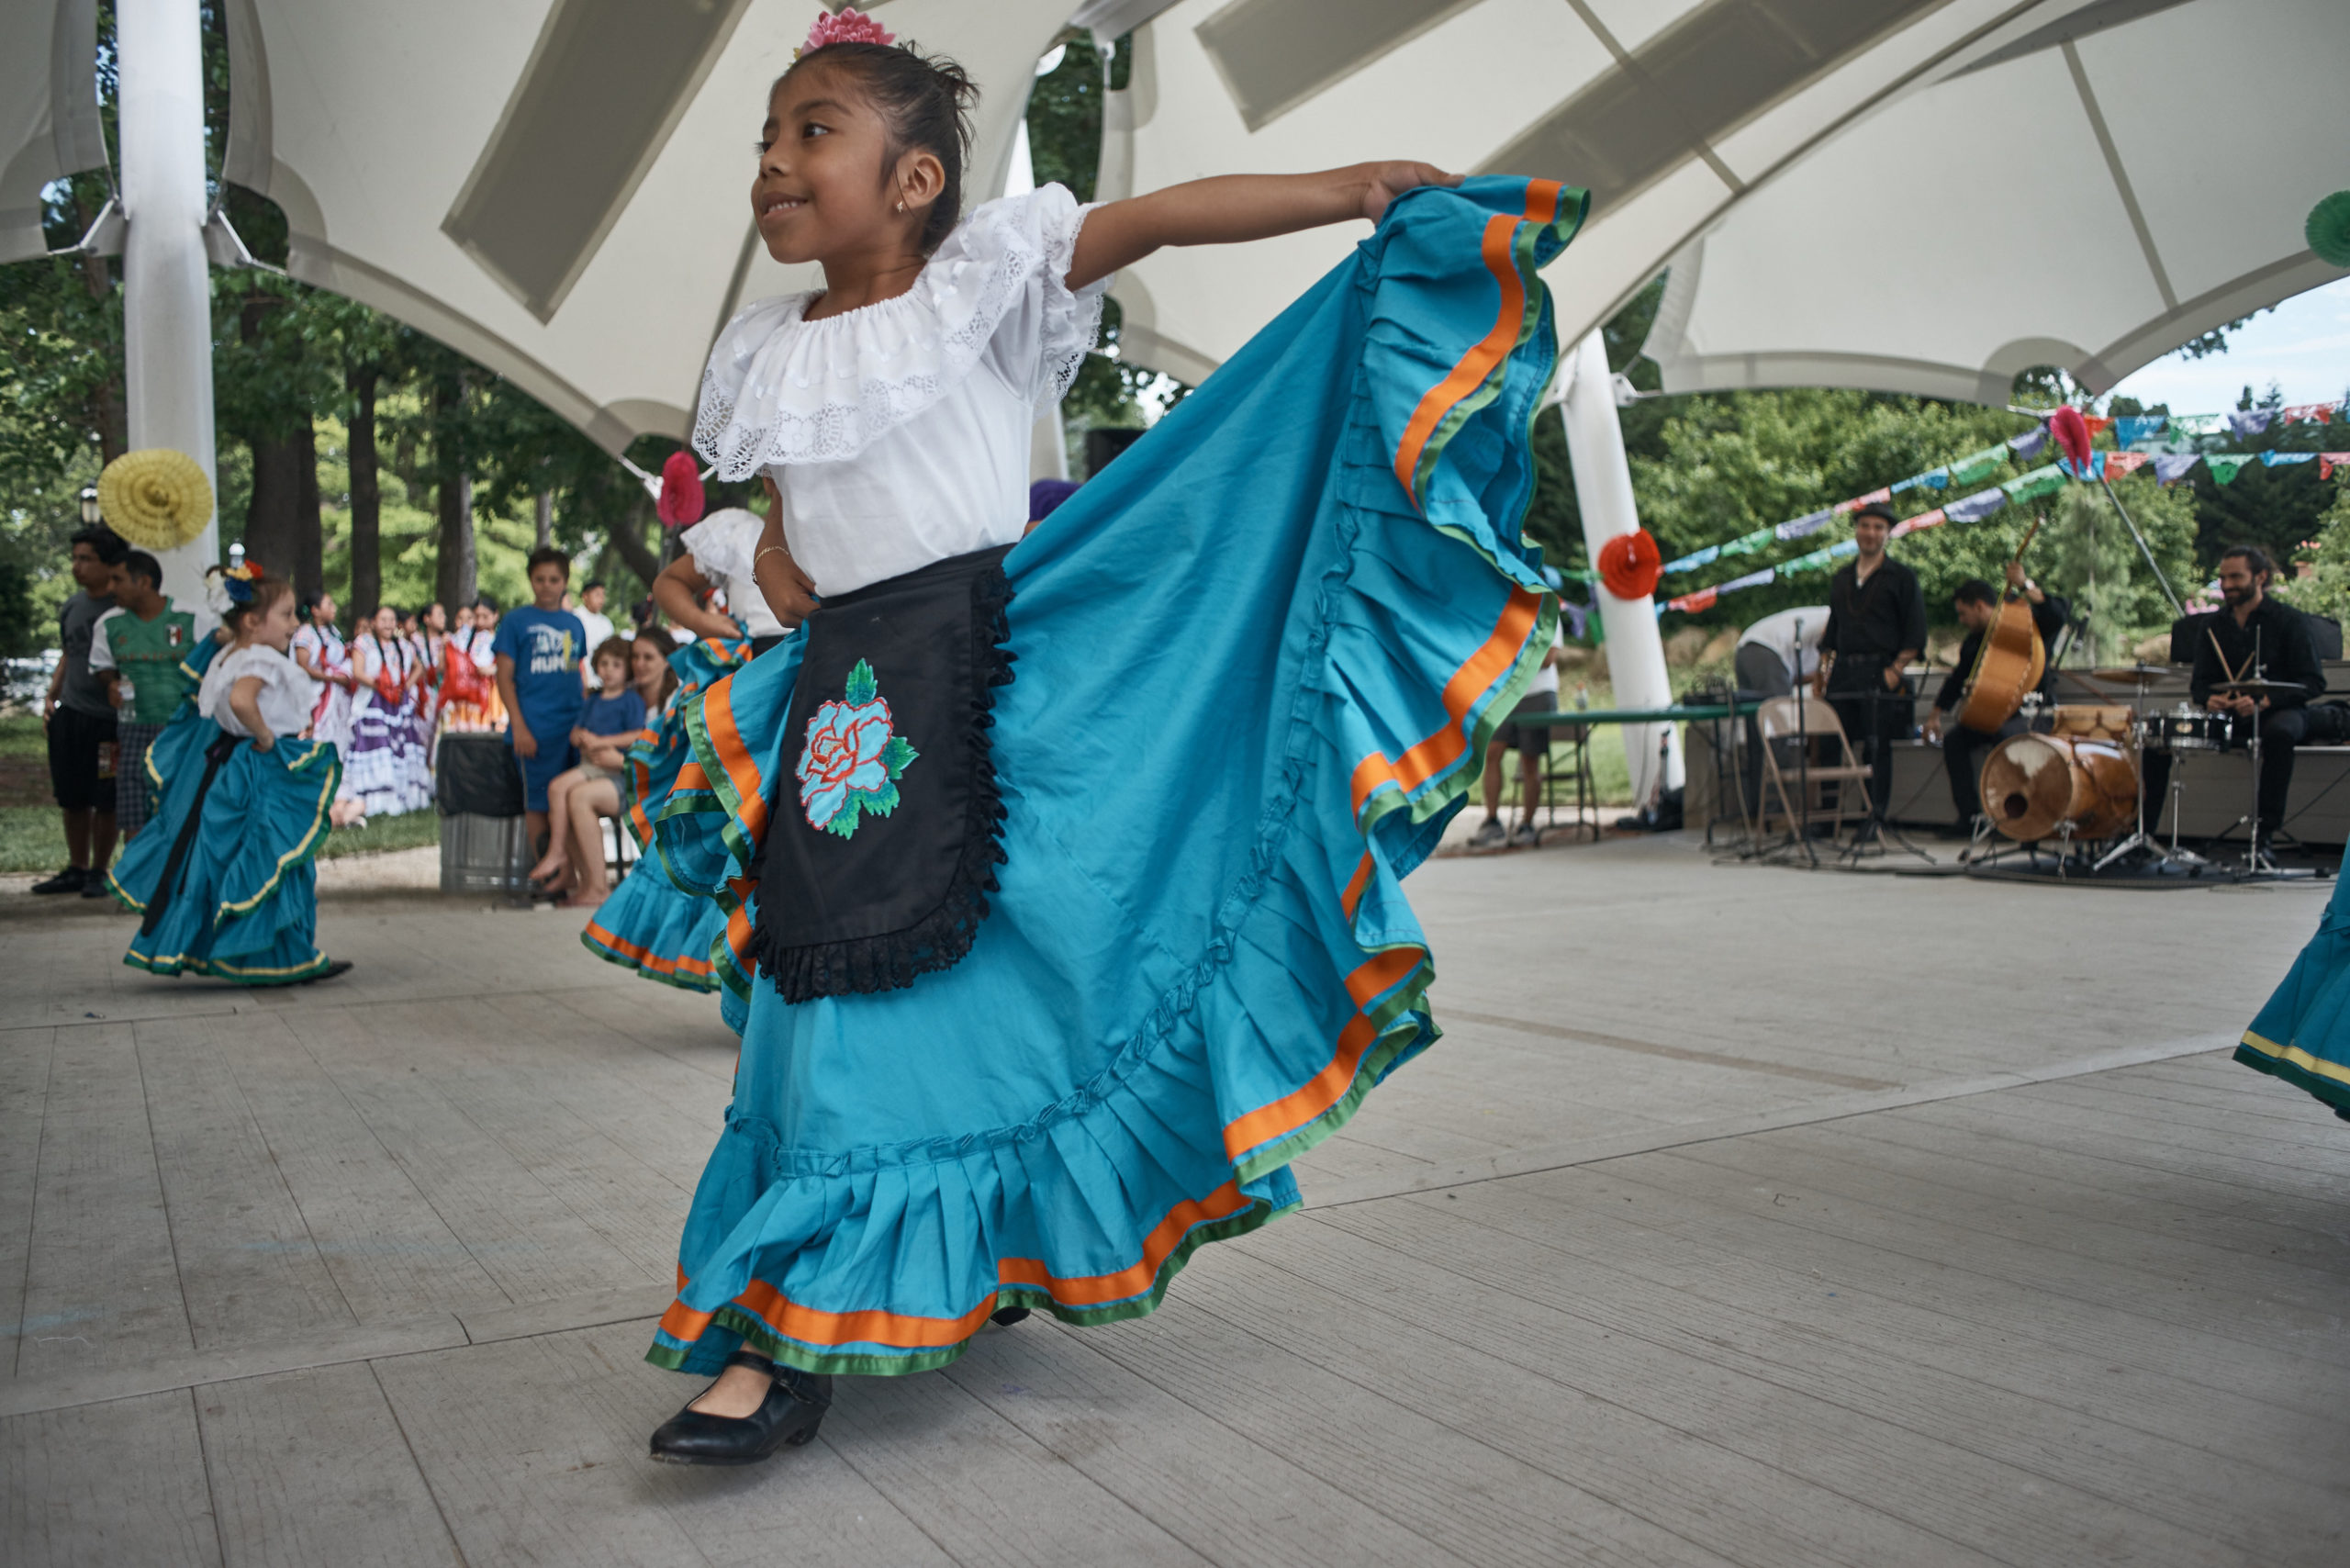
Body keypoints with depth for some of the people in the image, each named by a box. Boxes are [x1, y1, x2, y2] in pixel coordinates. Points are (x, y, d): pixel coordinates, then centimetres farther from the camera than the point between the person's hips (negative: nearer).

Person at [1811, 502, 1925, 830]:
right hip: (1843, 673, 4)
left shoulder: (1902, 578, 4)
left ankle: (1876, 817, 2)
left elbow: (1915, 635, 0)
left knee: (1878, 748, -4)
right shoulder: (1840, 580, 19)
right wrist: (1822, 669, 11)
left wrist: (1896, 670, -11)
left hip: (1881, 673, -4)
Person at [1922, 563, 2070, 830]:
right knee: (1953, 738, -15)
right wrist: (1935, 715, 18)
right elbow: (1957, 679, 23)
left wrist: (2025, 586, -34)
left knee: (2005, 735, -36)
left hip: (2032, 712, -7)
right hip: (1993, 714, 7)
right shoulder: (1974, 642, 14)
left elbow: (2060, 614, -27)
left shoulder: (2025, 625, -7)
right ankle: (1969, 816, -13)